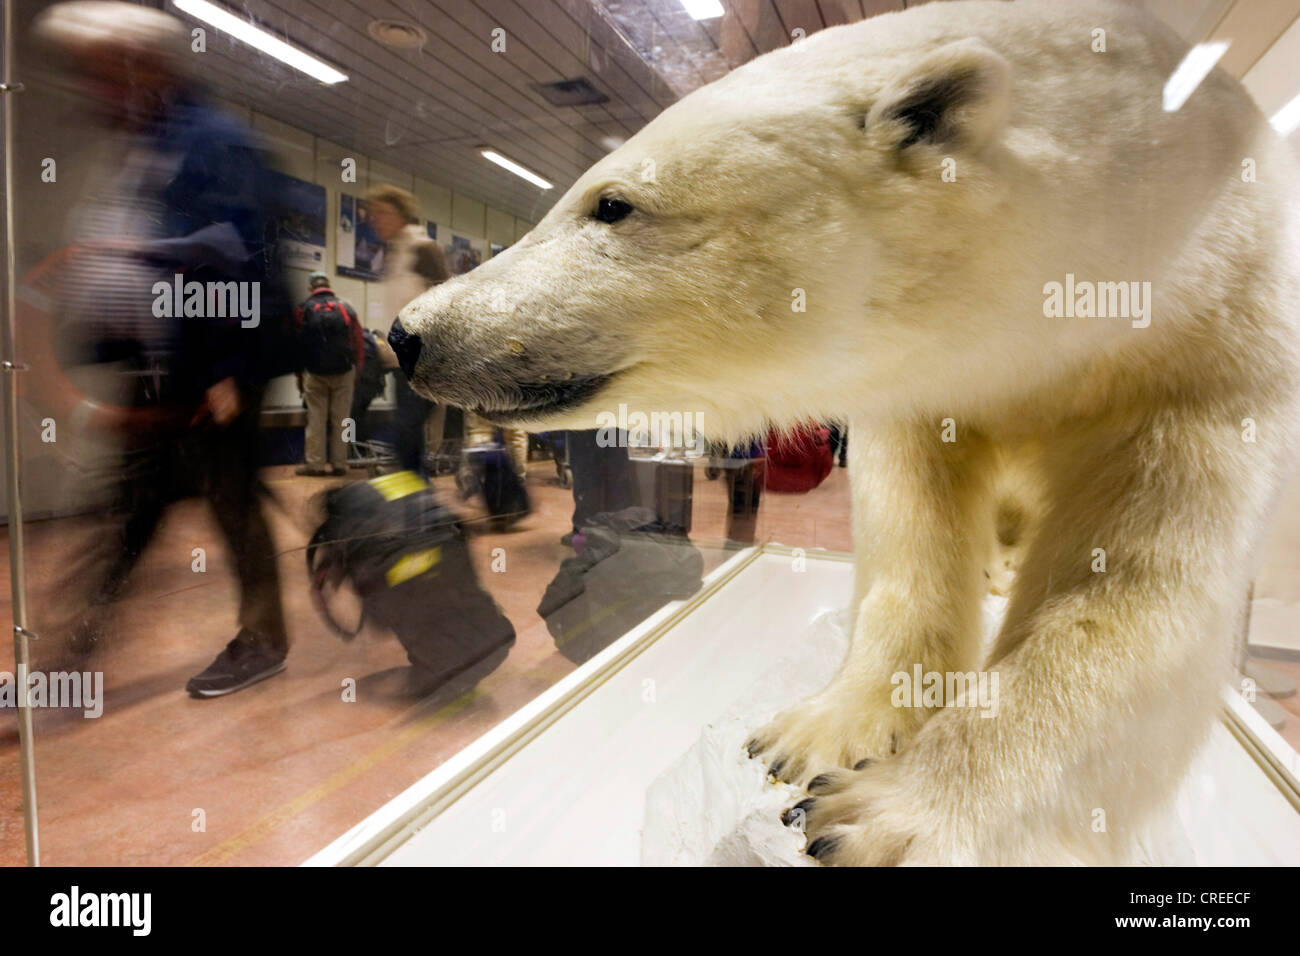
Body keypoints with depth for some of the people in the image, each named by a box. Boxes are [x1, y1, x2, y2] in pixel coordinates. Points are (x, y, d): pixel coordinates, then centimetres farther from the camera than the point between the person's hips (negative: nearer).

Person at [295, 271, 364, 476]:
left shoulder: (303, 310, 2)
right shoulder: (346, 308, 5)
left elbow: (298, 345, 4)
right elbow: (358, 343, 4)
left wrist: (299, 375, 11)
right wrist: (358, 370, 11)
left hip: (315, 373, -1)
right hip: (344, 374, 1)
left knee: (316, 419, 6)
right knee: (340, 419, 5)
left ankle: (315, 463, 6)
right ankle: (339, 463, 7)